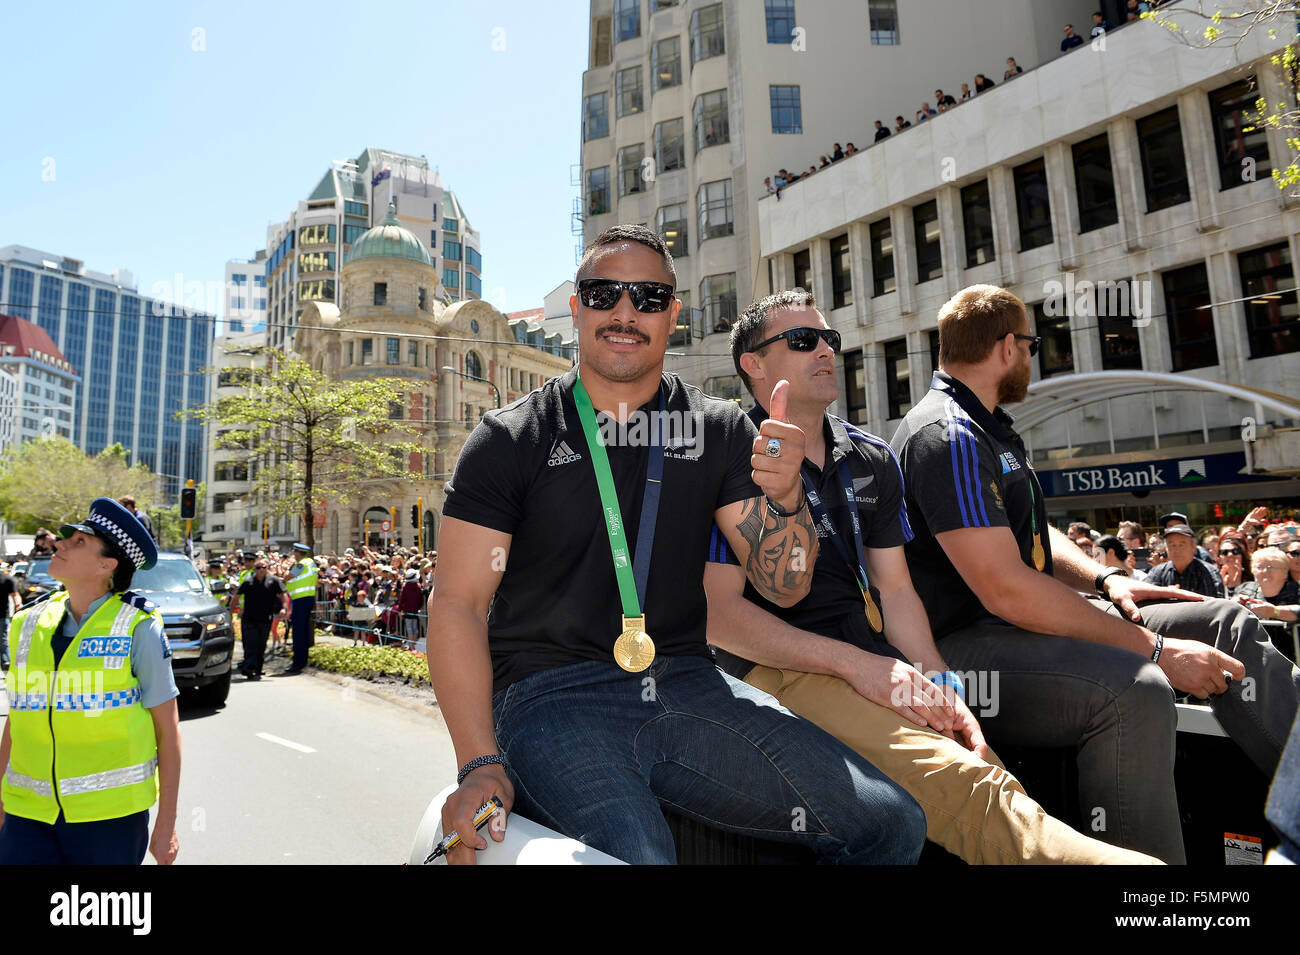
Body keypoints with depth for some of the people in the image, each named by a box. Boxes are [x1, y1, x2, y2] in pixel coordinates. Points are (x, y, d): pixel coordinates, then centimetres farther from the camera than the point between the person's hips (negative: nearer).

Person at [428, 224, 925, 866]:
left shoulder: (720, 429, 8)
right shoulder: (510, 439, 1)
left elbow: (784, 588, 7)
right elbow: (457, 602, -4)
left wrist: (784, 497, -14)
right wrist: (481, 764, -15)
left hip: (686, 682, 4)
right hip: (550, 691, -3)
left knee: (893, 823, -7)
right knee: (633, 854, -32)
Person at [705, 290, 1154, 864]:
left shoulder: (872, 460, 17)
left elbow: (895, 588, 16)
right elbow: (718, 612, -10)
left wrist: (939, 686, 0)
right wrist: (856, 664, -16)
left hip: (878, 667, 6)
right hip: (779, 670, -6)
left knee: (993, 780, -19)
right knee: (963, 786, -29)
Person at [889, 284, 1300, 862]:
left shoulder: (984, 428, 18)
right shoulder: (945, 435, -17)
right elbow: (1005, 588, -24)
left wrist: (1104, 579, 5)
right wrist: (1155, 649, -17)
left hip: (1022, 620, 10)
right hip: (961, 645, -10)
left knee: (1225, 623, 6)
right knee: (1135, 691, -33)